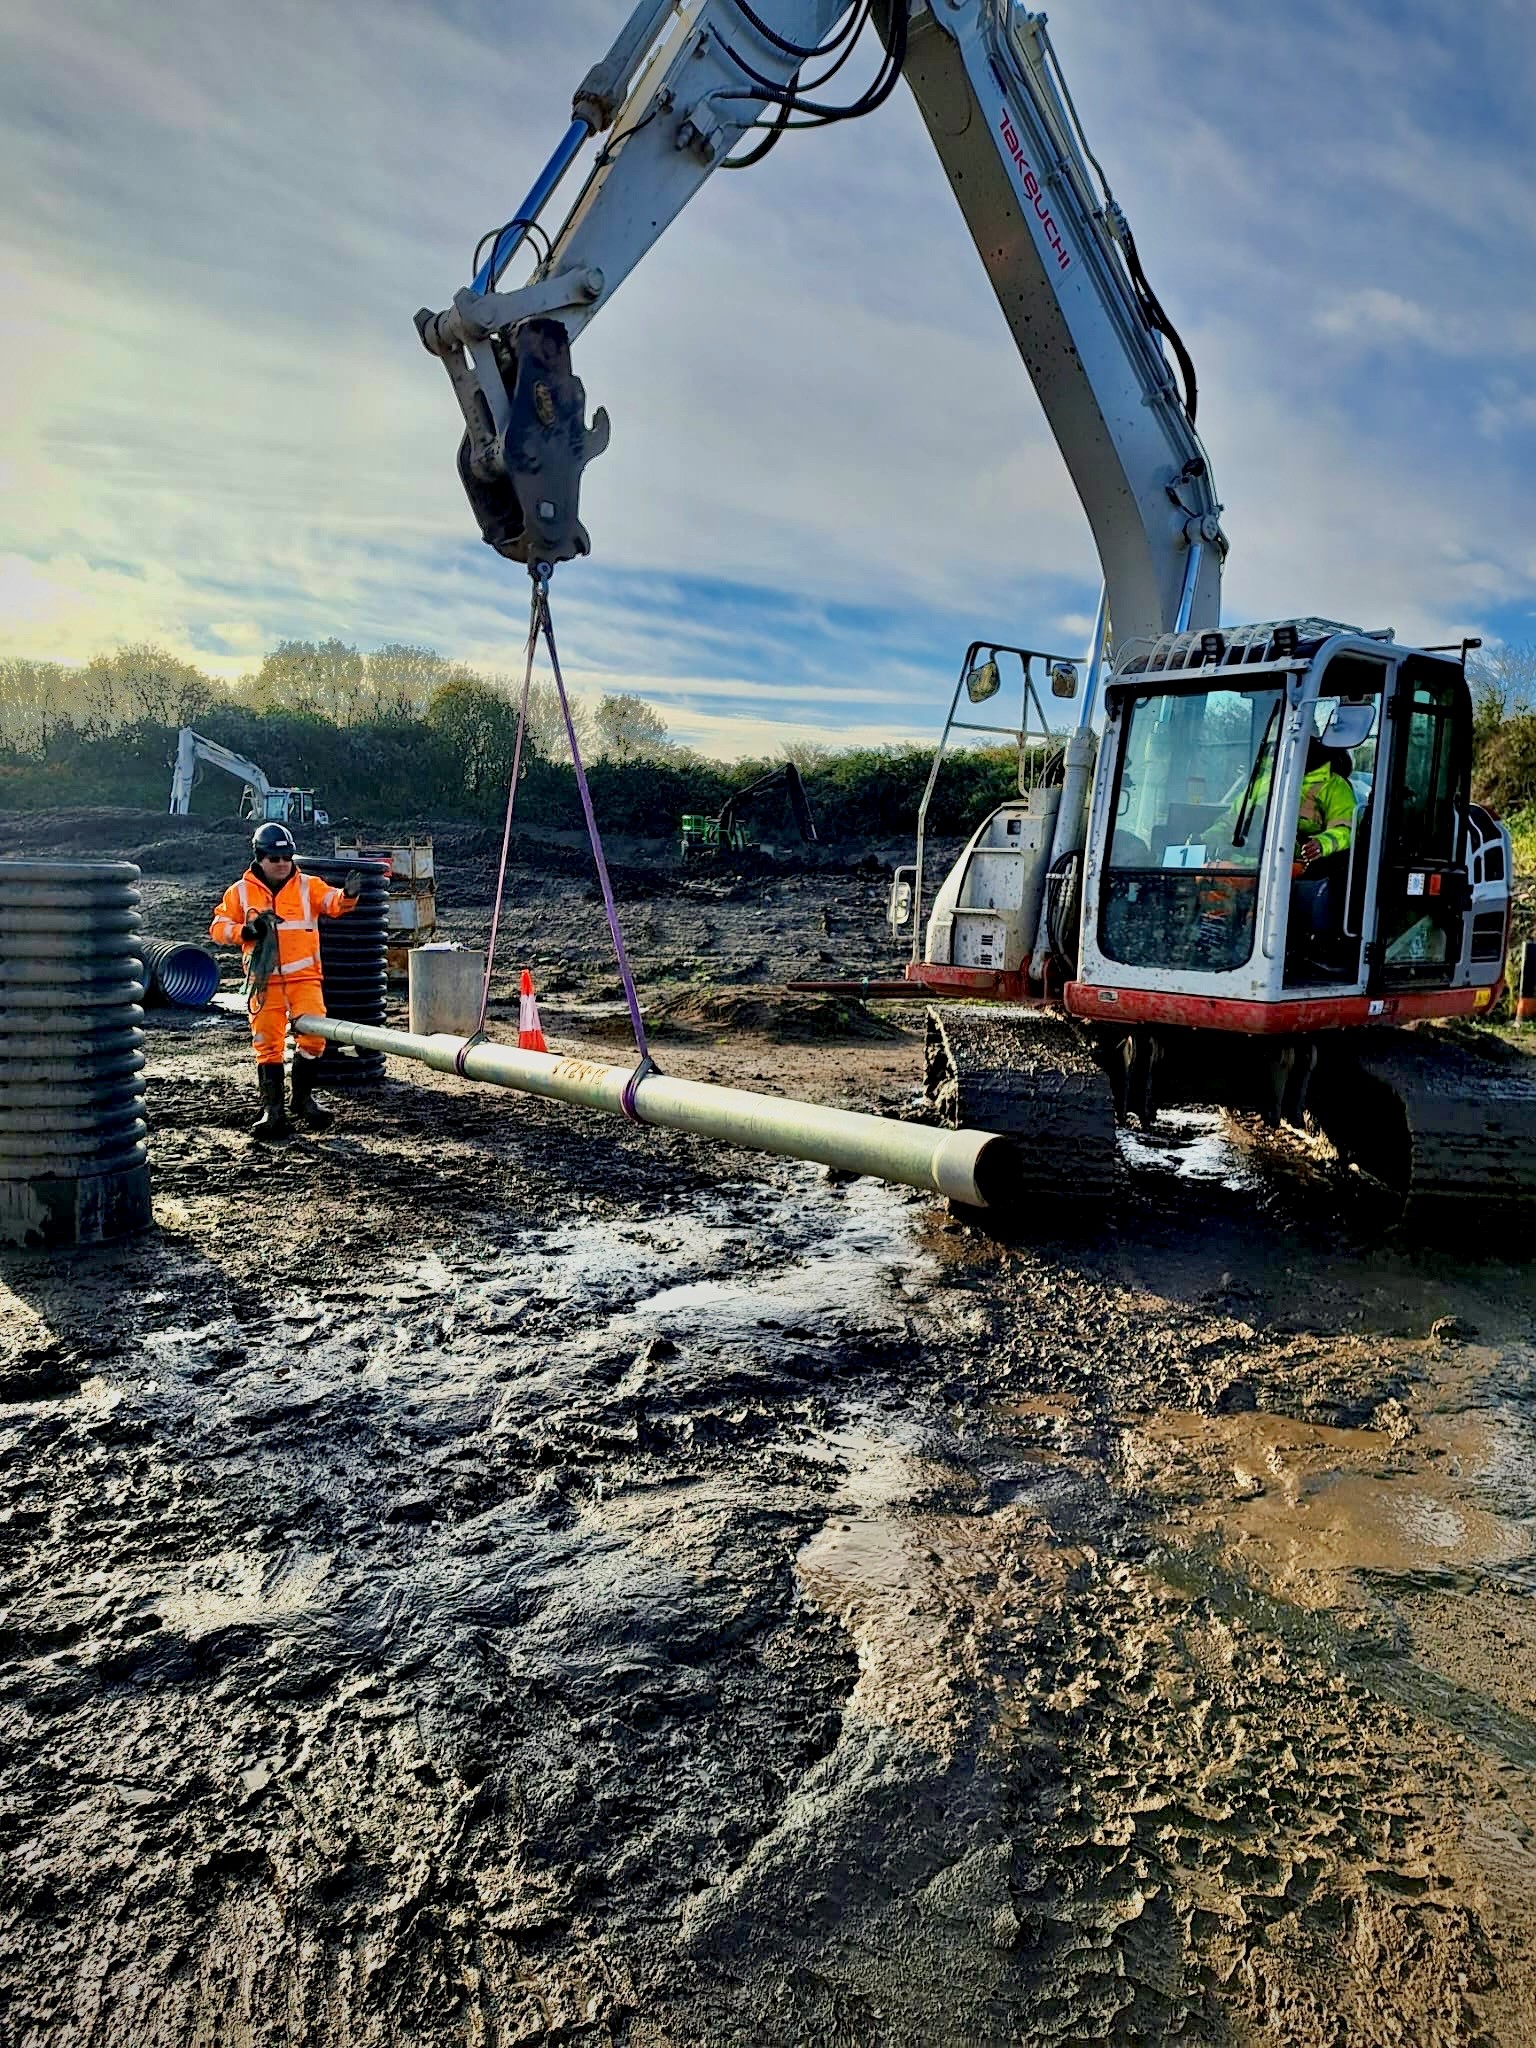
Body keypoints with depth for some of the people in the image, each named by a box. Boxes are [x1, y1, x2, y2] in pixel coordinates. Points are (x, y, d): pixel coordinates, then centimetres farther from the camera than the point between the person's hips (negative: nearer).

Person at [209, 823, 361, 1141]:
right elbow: (218, 928, 8)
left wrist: (348, 895, -34)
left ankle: (304, 1098, 11)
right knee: (267, 1045, 2)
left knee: (313, 1036, -10)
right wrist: (245, 930, -11)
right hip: (264, 981, 1)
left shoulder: (308, 886, 5)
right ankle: (272, 1109, 11)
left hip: (304, 977, 0)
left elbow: (333, 902, -11)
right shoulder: (240, 892, 8)